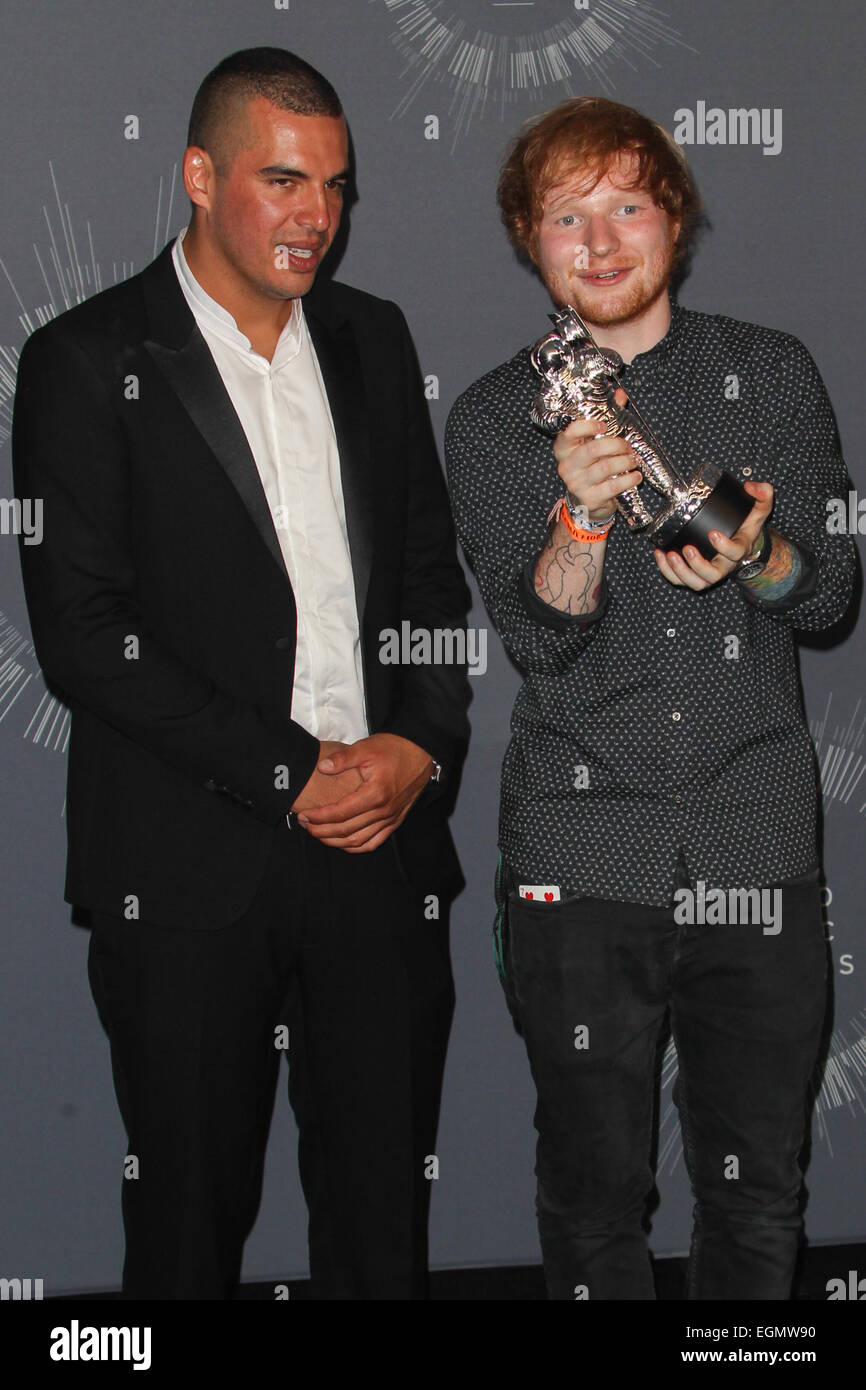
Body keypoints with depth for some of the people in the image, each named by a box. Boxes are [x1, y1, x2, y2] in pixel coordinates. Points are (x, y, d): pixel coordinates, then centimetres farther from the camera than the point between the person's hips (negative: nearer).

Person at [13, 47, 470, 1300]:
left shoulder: (373, 338, 12)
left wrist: (421, 743, -3)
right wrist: (290, 774, -13)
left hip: (386, 844, 4)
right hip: (194, 868, -4)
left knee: (387, 1217, 11)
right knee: (191, 1219, 9)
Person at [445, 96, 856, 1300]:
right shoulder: (493, 422, 3)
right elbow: (542, 640, -5)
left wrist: (755, 557, -18)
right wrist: (581, 512, -24)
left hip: (756, 843, 1)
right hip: (580, 856, -1)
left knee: (757, 1193, 9)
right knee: (595, 1192, 9)